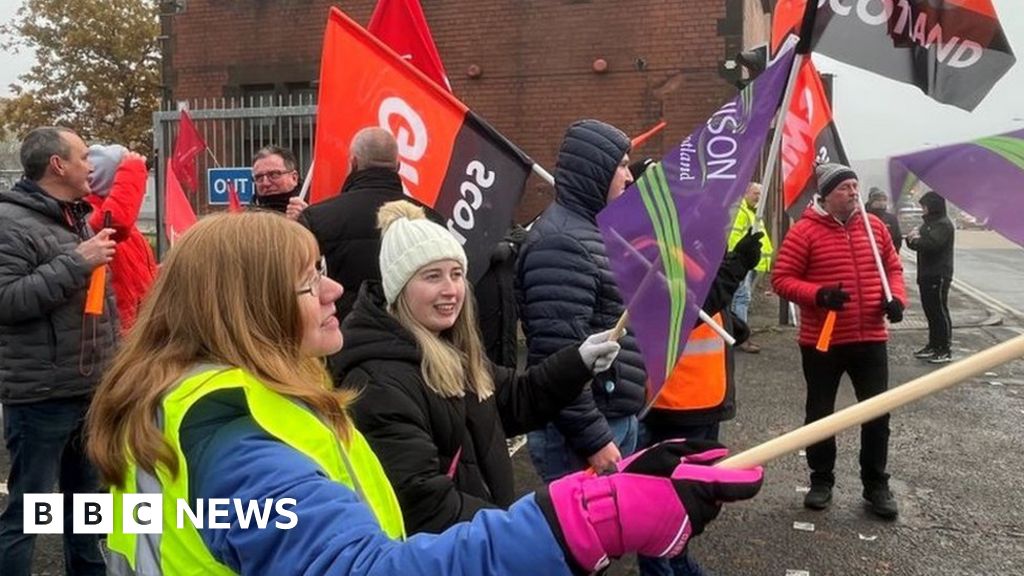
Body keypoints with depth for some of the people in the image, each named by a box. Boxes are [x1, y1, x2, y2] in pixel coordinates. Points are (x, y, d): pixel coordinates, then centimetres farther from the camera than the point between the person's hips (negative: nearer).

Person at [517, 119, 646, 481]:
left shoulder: (592, 231, 15)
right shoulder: (561, 242, -19)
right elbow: (558, 355, -25)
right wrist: (592, 439, -22)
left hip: (616, 422, 10)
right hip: (581, 436, -10)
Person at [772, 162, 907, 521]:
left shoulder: (874, 226, 5)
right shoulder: (804, 231, -10)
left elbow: (893, 266, 15)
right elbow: (781, 279, -11)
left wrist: (896, 297, -4)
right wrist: (819, 294, -25)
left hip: (871, 338, 4)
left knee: (877, 413, 8)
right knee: (820, 413, 9)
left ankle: (876, 485, 24)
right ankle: (821, 481, 27)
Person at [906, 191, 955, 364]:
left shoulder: (944, 224, -12)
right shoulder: (928, 223, 18)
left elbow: (931, 244, -27)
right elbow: (916, 243, 17)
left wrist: (916, 239, -10)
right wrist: (912, 238, -6)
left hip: (938, 275, -9)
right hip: (926, 274, 9)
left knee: (939, 311, -6)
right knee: (930, 310, 14)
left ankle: (945, 350, -2)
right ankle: (933, 346, 23)